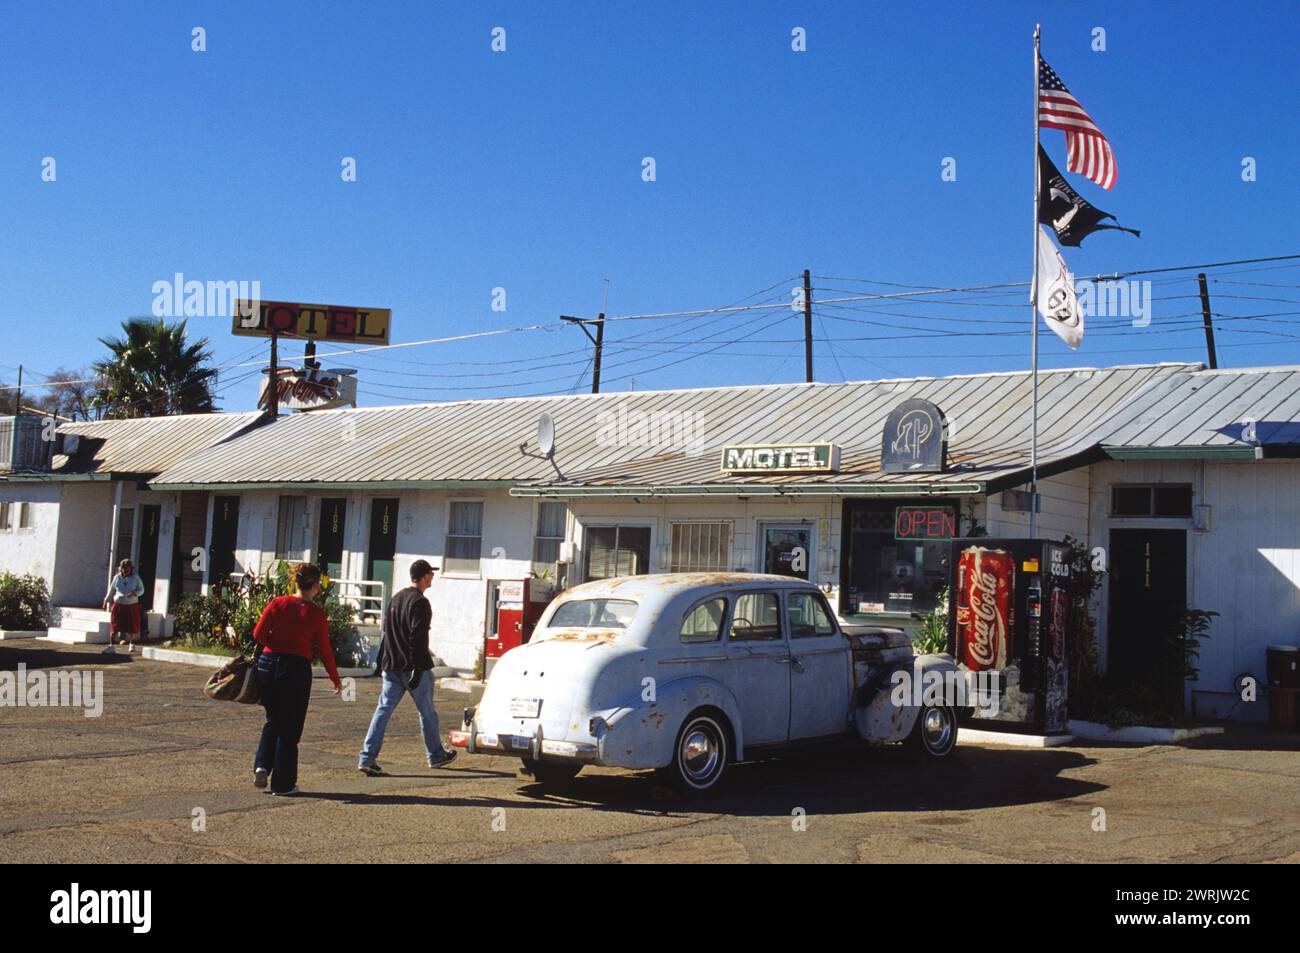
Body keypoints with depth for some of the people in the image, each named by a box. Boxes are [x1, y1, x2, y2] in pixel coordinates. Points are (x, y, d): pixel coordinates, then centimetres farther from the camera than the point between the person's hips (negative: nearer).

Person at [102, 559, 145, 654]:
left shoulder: (135, 578, -4)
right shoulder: (117, 577, -1)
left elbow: (141, 589, 0)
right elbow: (111, 590, 11)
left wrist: (134, 593, -20)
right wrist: (106, 600, 14)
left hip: (132, 606, -1)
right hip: (118, 605, 1)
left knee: (132, 627, 7)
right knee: (114, 625, -7)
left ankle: (132, 644, 30)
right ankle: (111, 646, -4)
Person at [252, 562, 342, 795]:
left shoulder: (277, 603, 0)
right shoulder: (316, 614, -7)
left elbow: (259, 634, -3)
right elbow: (324, 650, -3)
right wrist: (335, 679, 8)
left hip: (267, 664, 3)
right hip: (296, 669, -3)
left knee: (273, 721, 22)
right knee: (289, 728, 9)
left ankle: (262, 766, 5)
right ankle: (283, 783, 13)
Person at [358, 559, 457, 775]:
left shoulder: (396, 599, 14)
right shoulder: (420, 602, -13)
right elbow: (417, 638, -20)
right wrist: (418, 669, -21)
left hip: (392, 667, 7)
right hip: (412, 667, -7)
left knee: (383, 709, 3)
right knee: (427, 712, 8)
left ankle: (367, 758, -6)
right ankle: (436, 755, 22)